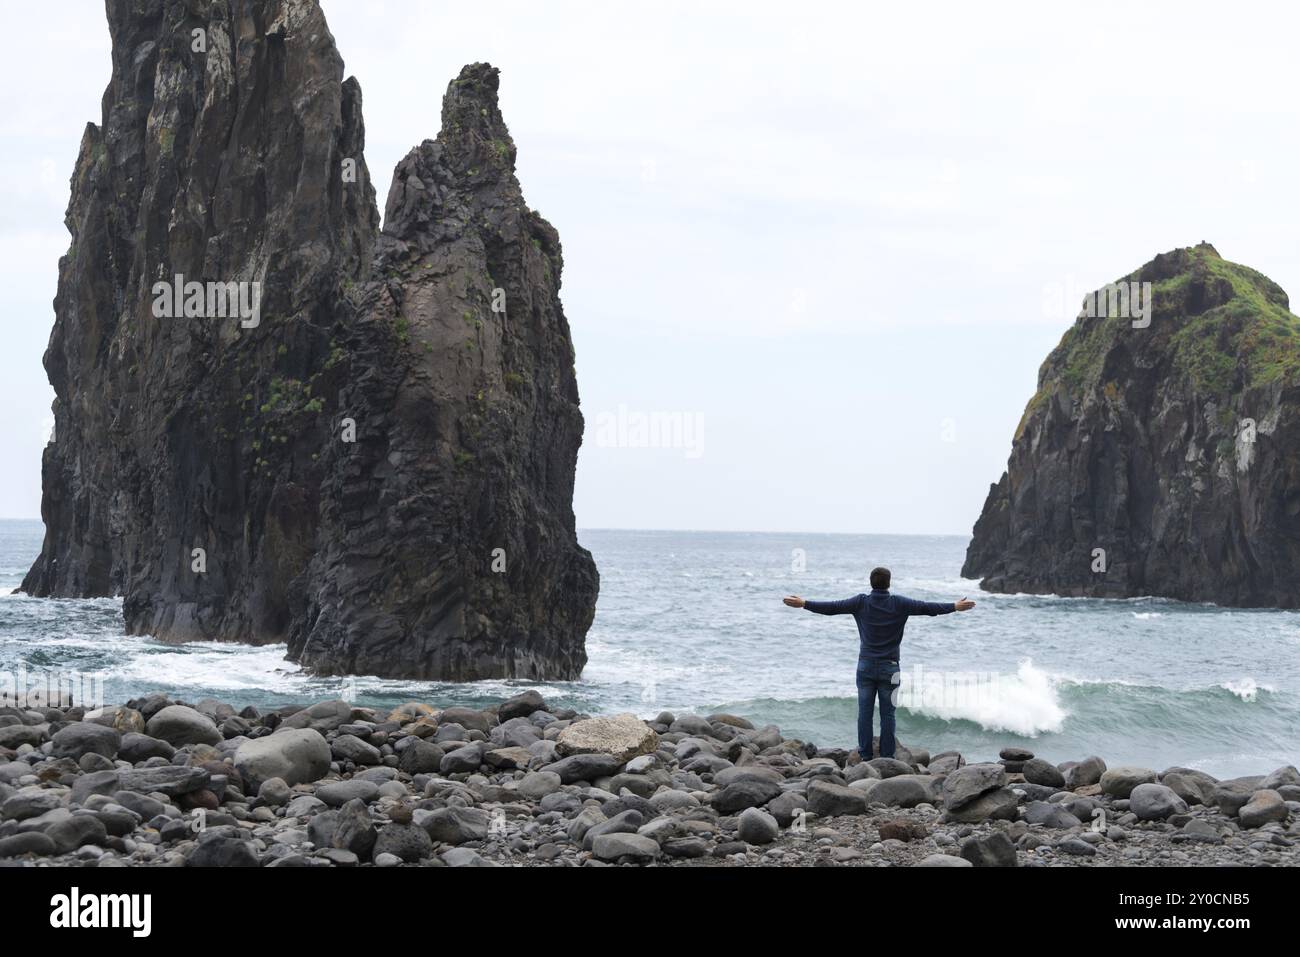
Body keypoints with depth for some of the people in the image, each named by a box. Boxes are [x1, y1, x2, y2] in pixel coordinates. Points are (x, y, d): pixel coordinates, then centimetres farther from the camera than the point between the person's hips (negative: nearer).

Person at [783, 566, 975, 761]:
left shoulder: (861, 603, -3)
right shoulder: (899, 604, -5)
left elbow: (831, 607, 0)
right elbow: (927, 608, -3)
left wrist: (803, 604, 9)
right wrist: (955, 607, 5)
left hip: (866, 666, 1)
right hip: (889, 667, -1)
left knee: (865, 713, 4)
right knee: (887, 714, 3)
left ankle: (865, 756, 5)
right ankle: (887, 758, 3)